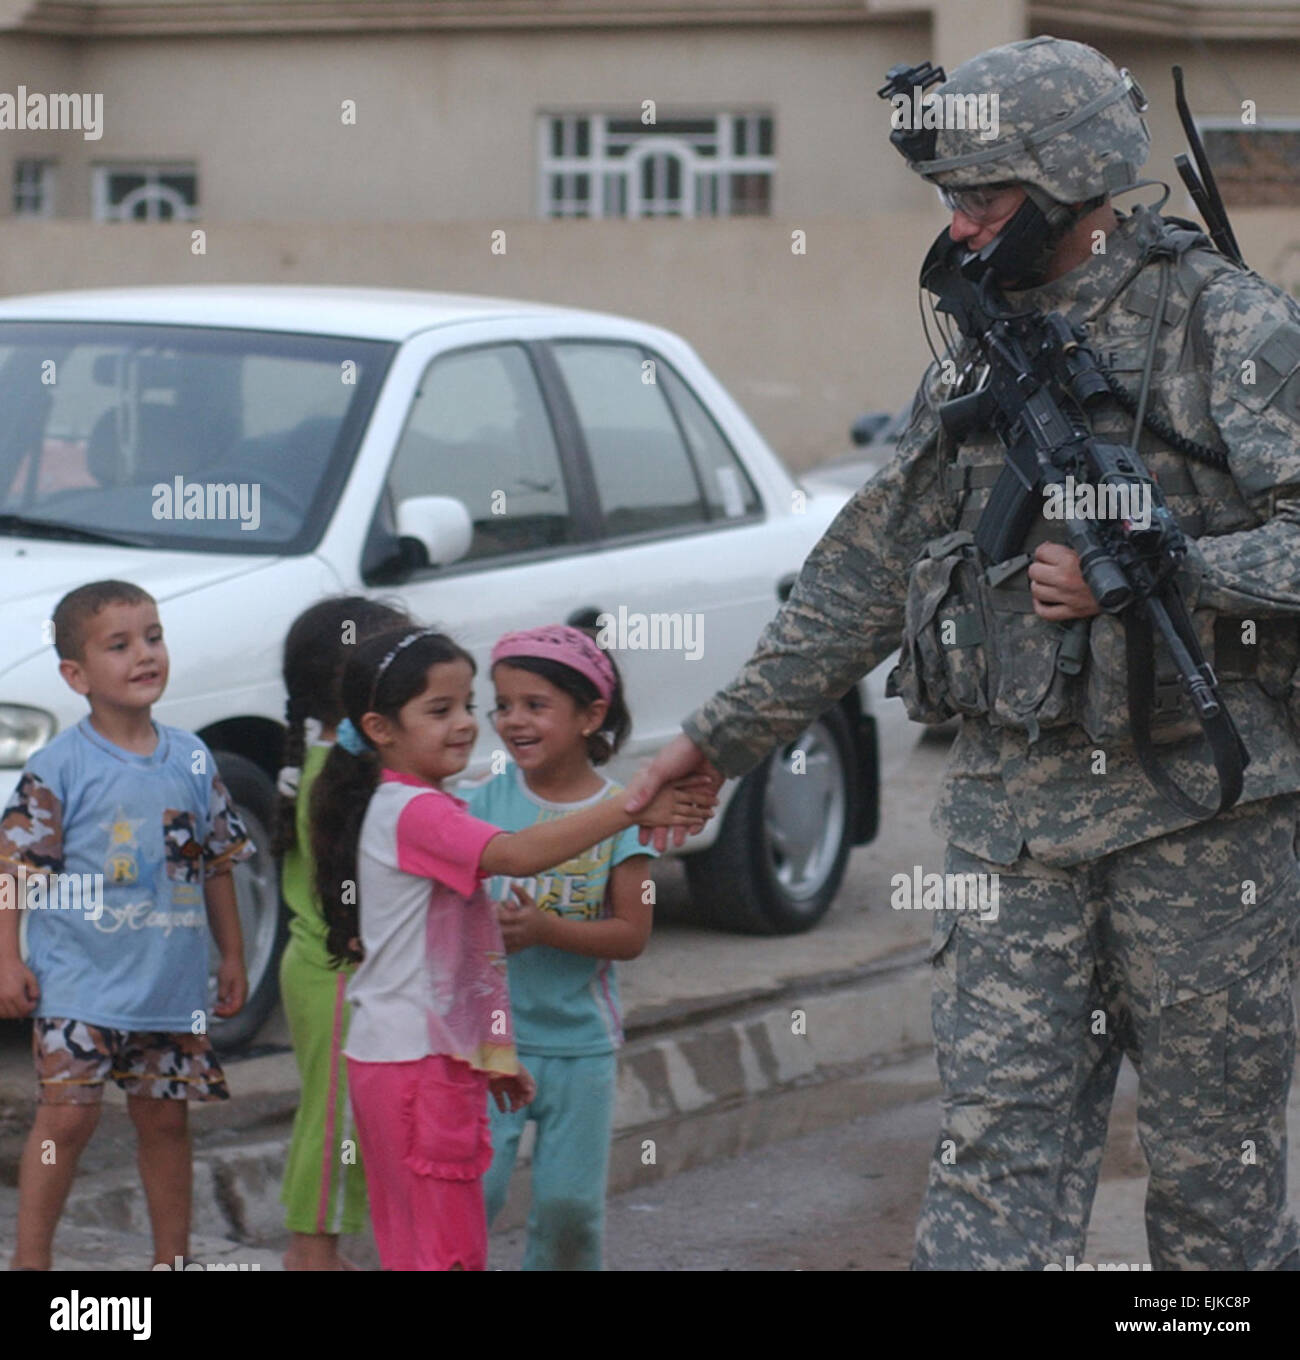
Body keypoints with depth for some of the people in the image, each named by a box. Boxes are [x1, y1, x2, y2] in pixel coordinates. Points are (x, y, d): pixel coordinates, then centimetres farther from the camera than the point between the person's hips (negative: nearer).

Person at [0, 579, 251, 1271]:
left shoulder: (193, 759, 6)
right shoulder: (59, 765, -7)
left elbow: (218, 862, 13)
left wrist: (231, 955, 14)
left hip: (172, 982, 4)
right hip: (81, 981, -4)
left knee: (165, 1117, 11)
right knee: (67, 1114, -6)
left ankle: (172, 1256, 21)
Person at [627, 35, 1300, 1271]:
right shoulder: (974, 352, 13)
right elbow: (867, 571, 19)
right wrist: (720, 738, 18)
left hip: (1192, 800, -5)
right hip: (1010, 809, 5)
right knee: (999, 1134, -1)